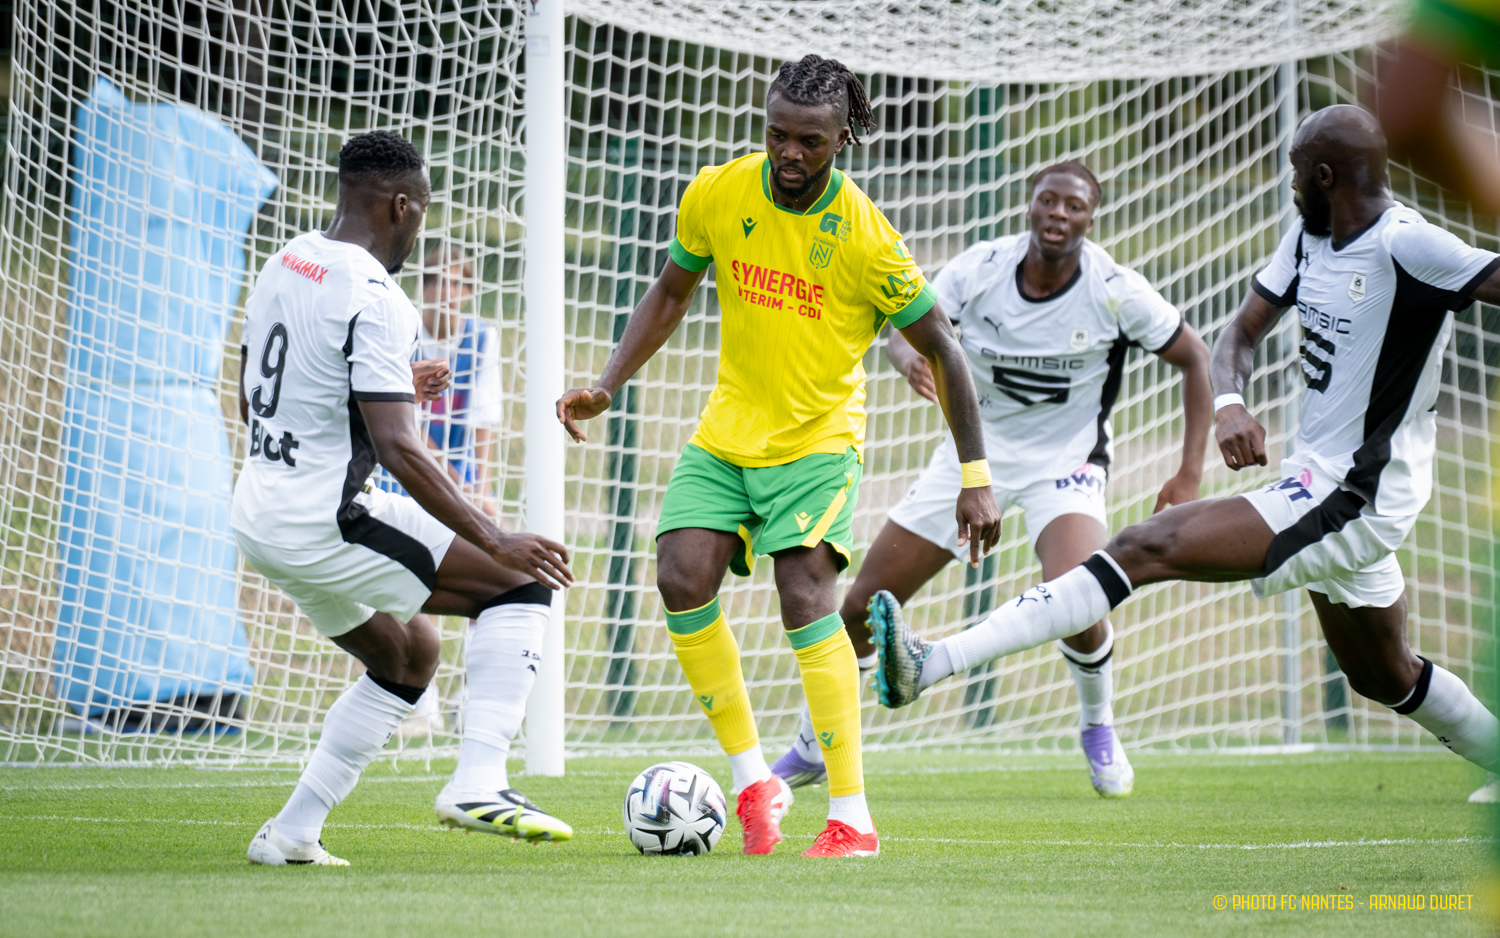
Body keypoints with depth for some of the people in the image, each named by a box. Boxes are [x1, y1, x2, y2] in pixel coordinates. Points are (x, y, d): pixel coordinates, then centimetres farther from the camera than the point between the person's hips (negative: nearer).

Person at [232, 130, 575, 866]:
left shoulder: (283, 264, 10)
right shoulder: (374, 300, -17)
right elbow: (398, 450, -24)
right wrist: (494, 542, -22)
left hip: (256, 515, 9)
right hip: (323, 526, -9)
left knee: (407, 655, 25)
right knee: (523, 581, -5)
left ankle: (292, 832, 20)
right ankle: (478, 783, -15)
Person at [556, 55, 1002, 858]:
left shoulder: (867, 240, -17)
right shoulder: (715, 196, -6)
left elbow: (940, 348, -7)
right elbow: (671, 293, 11)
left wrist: (976, 478, -6)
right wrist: (606, 386, 1)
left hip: (818, 438, -4)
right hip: (727, 431, 4)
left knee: (806, 596, -21)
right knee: (682, 580, -15)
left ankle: (851, 815, -18)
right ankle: (752, 779, 0)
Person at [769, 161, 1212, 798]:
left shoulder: (1115, 291, -18)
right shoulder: (980, 268, -14)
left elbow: (1195, 359, -7)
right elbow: (905, 331, -6)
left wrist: (1190, 474, -13)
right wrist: (911, 358, -32)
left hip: (1066, 462, -3)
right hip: (975, 453, 3)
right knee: (862, 605, 0)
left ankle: (1097, 729, 2)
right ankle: (813, 748, 24)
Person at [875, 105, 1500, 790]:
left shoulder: (1405, 245, -19)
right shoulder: (1312, 233, 8)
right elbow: (1242, 331, 10)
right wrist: (1227, 403, -10)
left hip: (1349, 504, -10)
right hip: (1318, 483, 10)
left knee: (1143, 549, -20)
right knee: (1387, 679, 28)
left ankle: (934, 662, -27)